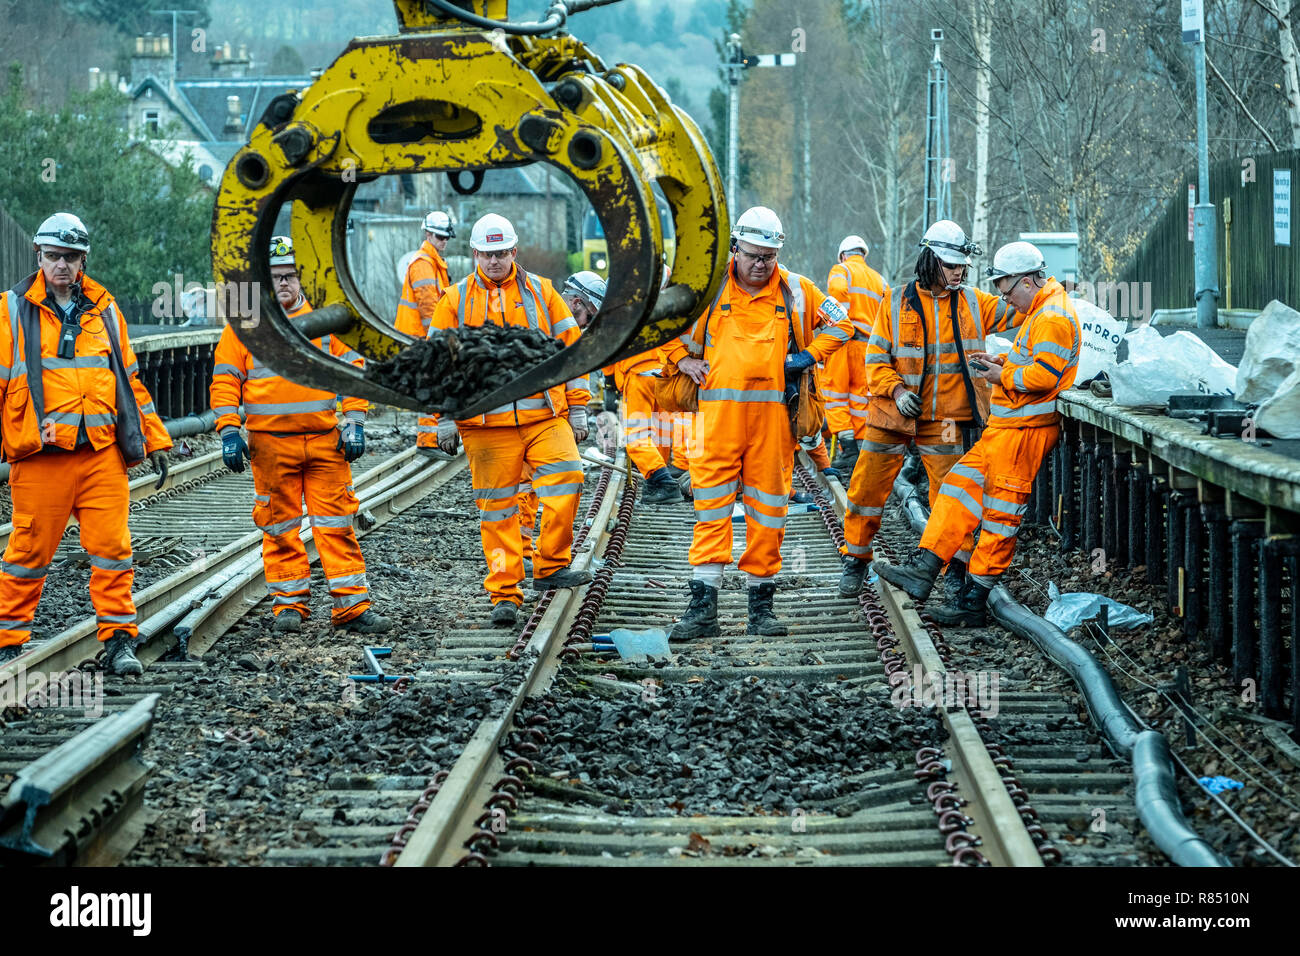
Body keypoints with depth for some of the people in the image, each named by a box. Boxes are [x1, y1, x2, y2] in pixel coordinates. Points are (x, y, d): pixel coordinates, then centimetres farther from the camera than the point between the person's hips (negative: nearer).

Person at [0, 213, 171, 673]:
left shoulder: (104, 310, 14)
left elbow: (130, 379, 21)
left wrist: (154, 440, 18)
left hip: (103, 454, 3)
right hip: (40, 456, -3)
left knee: (112, 548, -2)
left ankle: (119, 640, 4)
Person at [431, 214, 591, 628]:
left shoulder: (541, 291, 8)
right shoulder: (456, 301, 6)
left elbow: (571, 347, 10)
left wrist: (578, 408, 6)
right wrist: (445, 418, 1)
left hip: (545, 415, 1)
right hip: (486, 422, -1)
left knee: (567, 477, -18)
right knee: (497, 505, 1)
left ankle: (550, 566, -4)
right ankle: (504, 594, 8)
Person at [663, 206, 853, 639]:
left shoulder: (796, 291, 7)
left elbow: (840, 323, 18)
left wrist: (809, 355, 5)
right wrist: (682, 358, 6)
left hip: (773, 411, 1)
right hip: (719, 408, -1)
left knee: (768, 501, 4)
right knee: (712, 497, -6)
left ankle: (761, 601, 13)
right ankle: (703, 604, -7)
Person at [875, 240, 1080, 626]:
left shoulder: (1053, 318, -16)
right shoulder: (1040, 312, 18)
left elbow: (1043, 375, -24)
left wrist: (1003, 376, -10)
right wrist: (1001, 363, 12)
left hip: (1025, 430, -11)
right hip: (1005, 427, 11)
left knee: (1001, 511, -5)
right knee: (961, 483, 7)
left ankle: (973, 602, 1)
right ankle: (923, 568, 5)